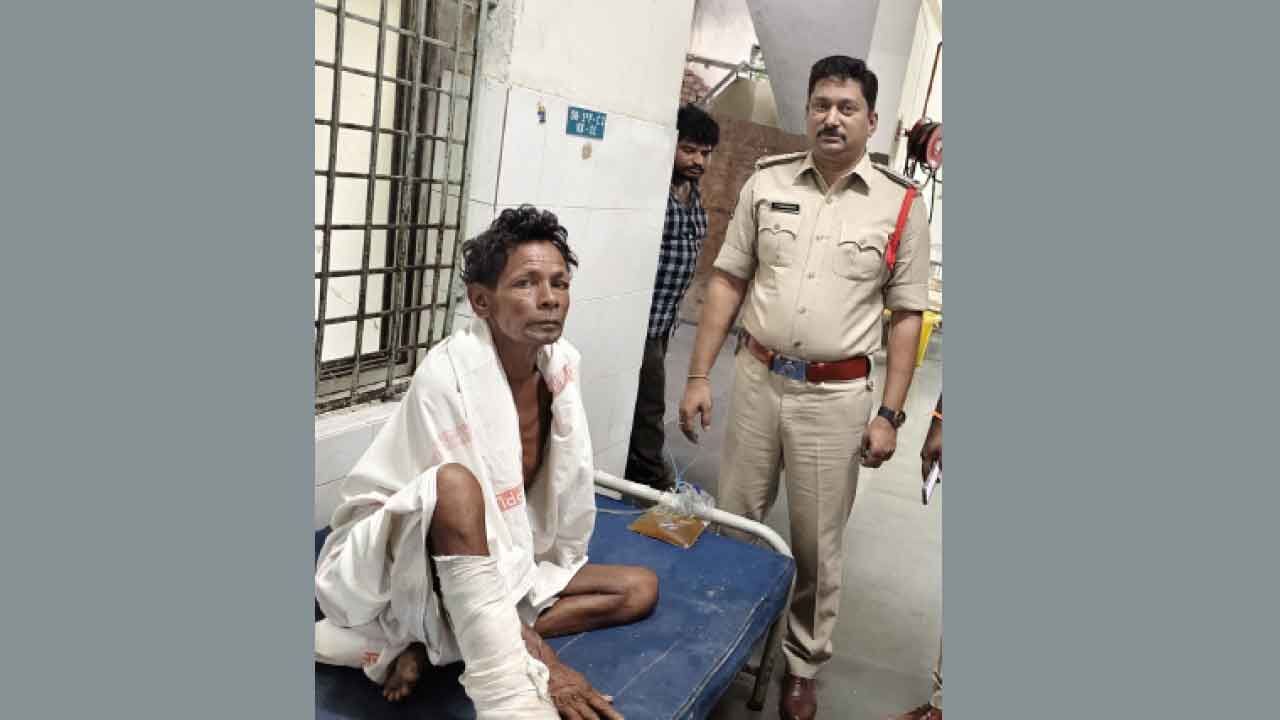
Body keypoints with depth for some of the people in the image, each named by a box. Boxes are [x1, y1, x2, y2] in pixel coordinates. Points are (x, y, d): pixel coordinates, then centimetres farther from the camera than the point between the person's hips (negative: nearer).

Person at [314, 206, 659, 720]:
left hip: (498, 561, 8)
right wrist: (540, 662, -31)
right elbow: (456, 497, -30)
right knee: (455, 484, -36)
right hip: (388, 567, -7)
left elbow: (567, 487, 2)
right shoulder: (447, 375, -26)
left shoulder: (561, 363, -7)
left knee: (640, 588, 0)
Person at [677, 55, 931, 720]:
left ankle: (803, 665, 31)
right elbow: (727, 282, 4)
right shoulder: (766, 183, 2)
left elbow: (906, 316, 1)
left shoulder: (900, 206, -2)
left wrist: (889, 413, -4)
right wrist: (698, 377, 0)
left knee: (817, 544, 10)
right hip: (756, 379, 2)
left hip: (836, 397, -1)